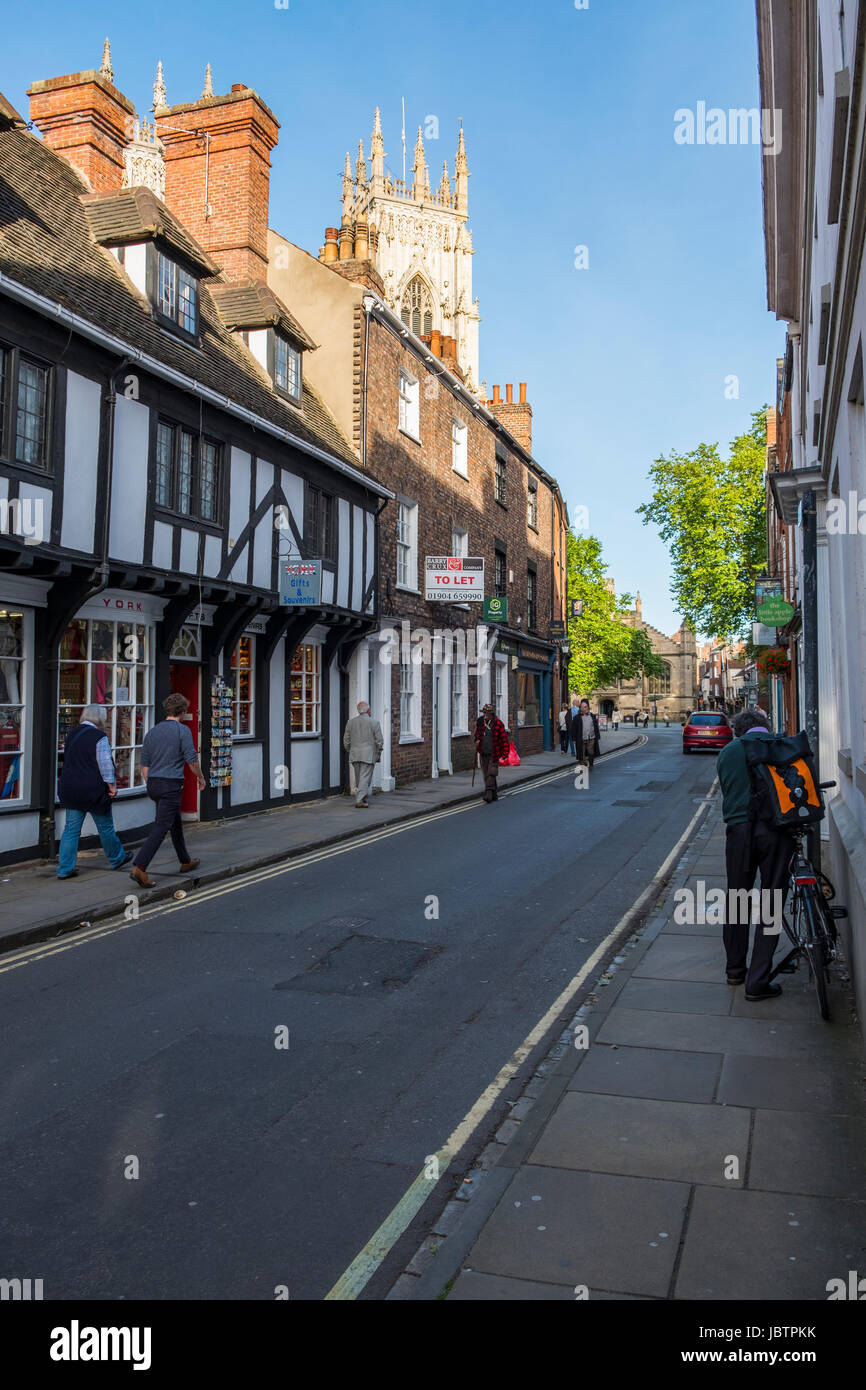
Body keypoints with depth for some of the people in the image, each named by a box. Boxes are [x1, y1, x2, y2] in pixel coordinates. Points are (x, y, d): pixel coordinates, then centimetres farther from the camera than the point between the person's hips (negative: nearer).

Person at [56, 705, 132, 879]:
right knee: (106, 827, 10)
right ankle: (117, 859, 27)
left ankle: (64, 868, 4)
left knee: (71, 829, 7)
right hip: (93, 790, -6)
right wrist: (112, 785, -6)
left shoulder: (71, 734, 10)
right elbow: (105, 763, -15)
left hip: (70, 790, 6)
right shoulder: (99, 737, -13)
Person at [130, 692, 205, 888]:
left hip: (153, 784, 8)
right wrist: (200, 777, 5)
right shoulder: (182, 730, -9)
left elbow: (144, 764, 13)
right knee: (161, 828, -9)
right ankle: (139, 867, -20)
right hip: (171, 784, -8)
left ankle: (185, 861, 33)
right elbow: (192, 759, -12)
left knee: (176, 822, 21)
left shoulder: (152, 732, 11)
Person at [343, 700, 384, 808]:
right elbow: (379, 741, -6)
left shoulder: (350, 722, 5)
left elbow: (346, 741, 8)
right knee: (365, 779, -3)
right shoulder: (374, 722, -6)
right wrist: (378, 754, 7)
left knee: (358, 779, 16)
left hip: (355, 755, 4)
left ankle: (362, 799, 24)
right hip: (368, 755, -4)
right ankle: (359, 801, -9)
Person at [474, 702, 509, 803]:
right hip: (483, 753, 5)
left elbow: (504, 738, -7)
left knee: (491, 773, -13)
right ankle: (494, 795, 19)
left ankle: (489, 793, -14)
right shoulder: (479, 721, 2)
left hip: (494, 754, -5)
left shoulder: (498, 724, -11)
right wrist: (477, 740, 6)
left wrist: (505, 753, -10)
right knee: (486, 774, 8)